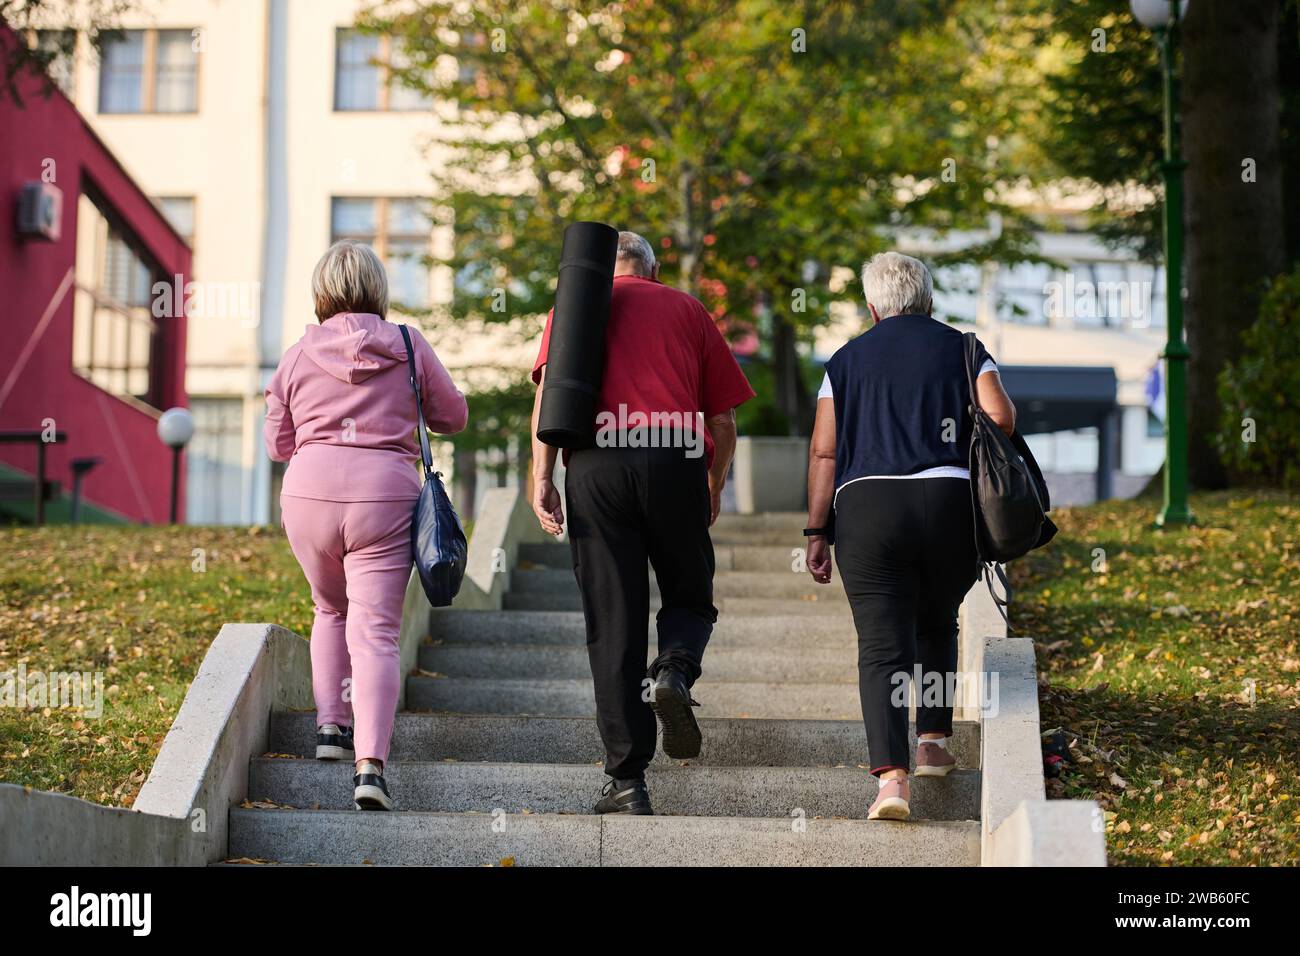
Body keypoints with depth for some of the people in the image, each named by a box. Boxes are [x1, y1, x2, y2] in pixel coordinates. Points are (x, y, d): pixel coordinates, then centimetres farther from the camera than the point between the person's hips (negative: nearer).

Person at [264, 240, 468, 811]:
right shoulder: (408, 347, 3)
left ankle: (330, 725, 19)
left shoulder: (299, 355, 6)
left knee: (332, 611, 27)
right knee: (375, 631, -5)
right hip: (384, 494, -2)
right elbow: (454, 417, 13)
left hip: (309, 492, 2)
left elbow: (277, 444, 13)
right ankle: (370, 762, -20)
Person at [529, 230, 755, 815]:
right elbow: (723, 419, 16)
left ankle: (627, 780, 2)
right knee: (689, 598, 19)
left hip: (596, 463, 0)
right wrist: (714, 485, 31)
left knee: (612, 625, 4)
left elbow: (549, 388, 1)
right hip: (677, 459, 0)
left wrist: (541, 479, -3)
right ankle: (674, 670, -14)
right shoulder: (687, 309, 20)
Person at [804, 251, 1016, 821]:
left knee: (882, 646, -4)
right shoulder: (962, 350, 12)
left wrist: (816, 531, 9)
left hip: (866, 503, -1)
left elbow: (823, 451, 7)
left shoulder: (847, 359, 14)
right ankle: (934, 743, 24)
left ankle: (891, 776, -17)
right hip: (950, 501, 1)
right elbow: (1001, 417, -4)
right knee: (937, 624, 25)